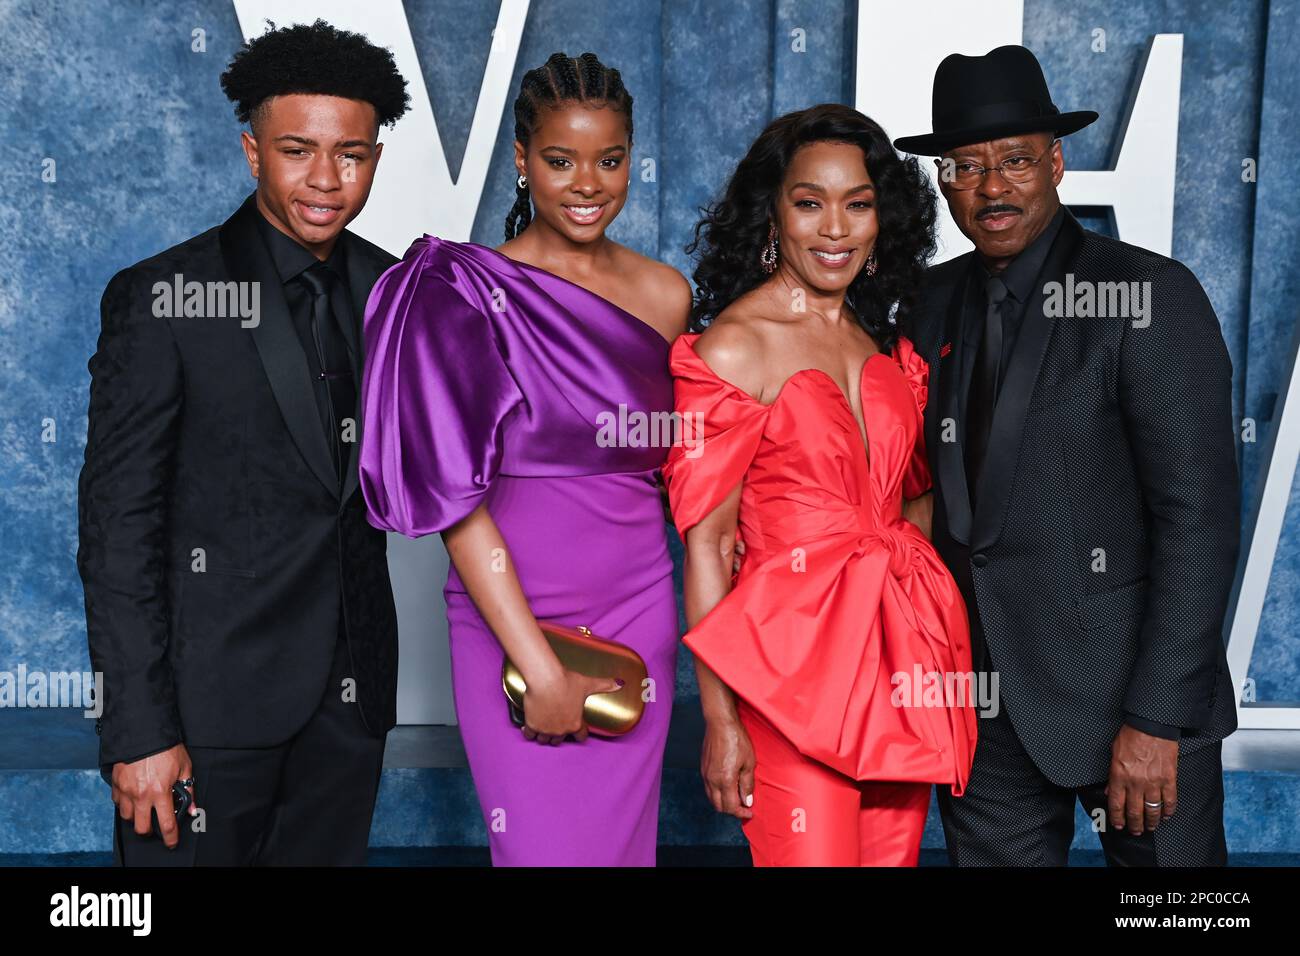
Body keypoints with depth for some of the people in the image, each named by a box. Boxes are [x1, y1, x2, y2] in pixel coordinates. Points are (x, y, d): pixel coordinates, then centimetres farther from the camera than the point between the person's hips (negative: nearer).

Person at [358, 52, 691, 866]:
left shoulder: (665, 294, 5)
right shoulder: (468, 293, -9)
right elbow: (454, 496, -13)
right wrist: (540, 668, -14)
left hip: (640, 611, 4)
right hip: (512, 616, -4)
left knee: (626, 840, 14)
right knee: (547, 844, 3)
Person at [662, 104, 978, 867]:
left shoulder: (889, 344, 10)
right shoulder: (730, 348, -8)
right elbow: (706, 542, -9)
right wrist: (721, 718, -10)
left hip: (908, 656, 6)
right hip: (797, 658, -6)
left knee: (894, 853, 14)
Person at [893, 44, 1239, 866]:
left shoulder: (1150, 294, -12)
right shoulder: (933, 303, 4)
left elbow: (1199, 516, -15)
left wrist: (1158, 720, -17)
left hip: (1125, 694, -4)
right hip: (981, 700, 5)